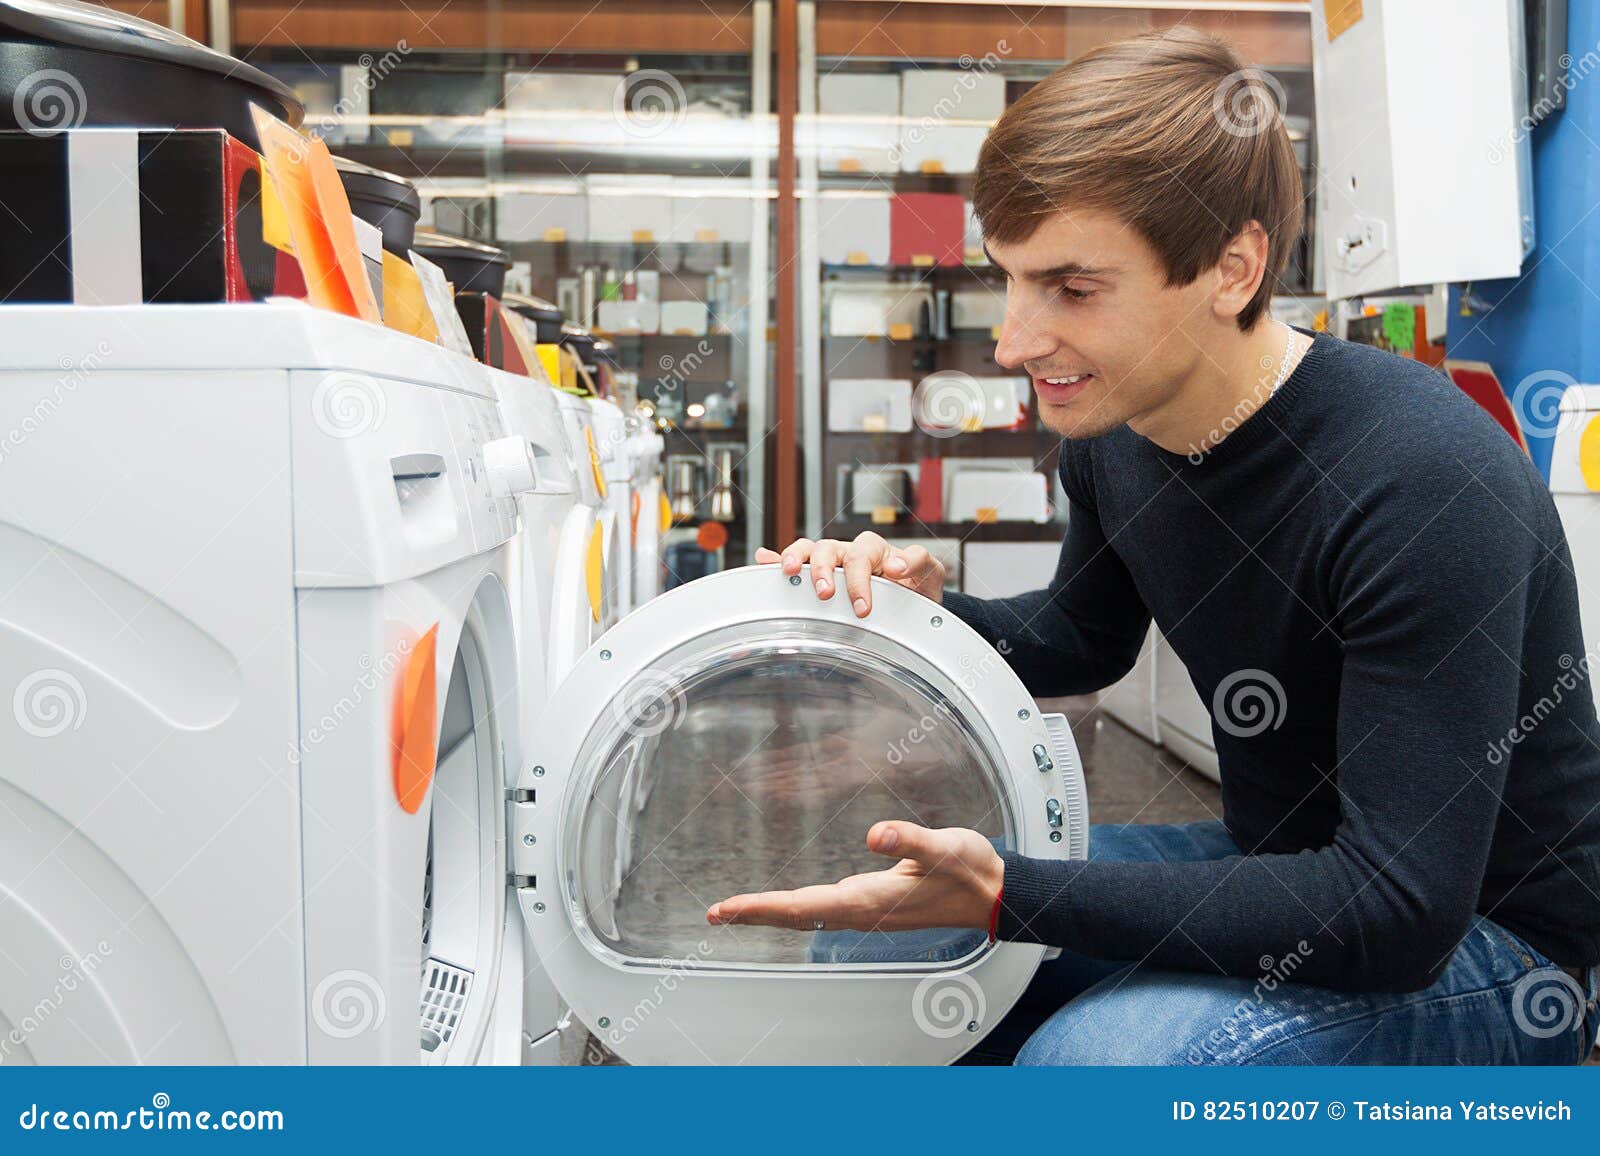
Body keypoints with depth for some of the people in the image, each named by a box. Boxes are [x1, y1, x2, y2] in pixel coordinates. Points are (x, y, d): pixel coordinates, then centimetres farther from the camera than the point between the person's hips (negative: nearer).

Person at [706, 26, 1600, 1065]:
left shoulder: (1427, 483, -29)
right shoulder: (1110, 432, -6)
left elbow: (1401, 911, -30)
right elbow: (1086, 642, 15)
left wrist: (1003, 895, -34)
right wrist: (932, 609, -7)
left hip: (1481, 937, -6)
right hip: (1281, 875, 7)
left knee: (1100, 1054, -32)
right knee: (873, 932, 0)